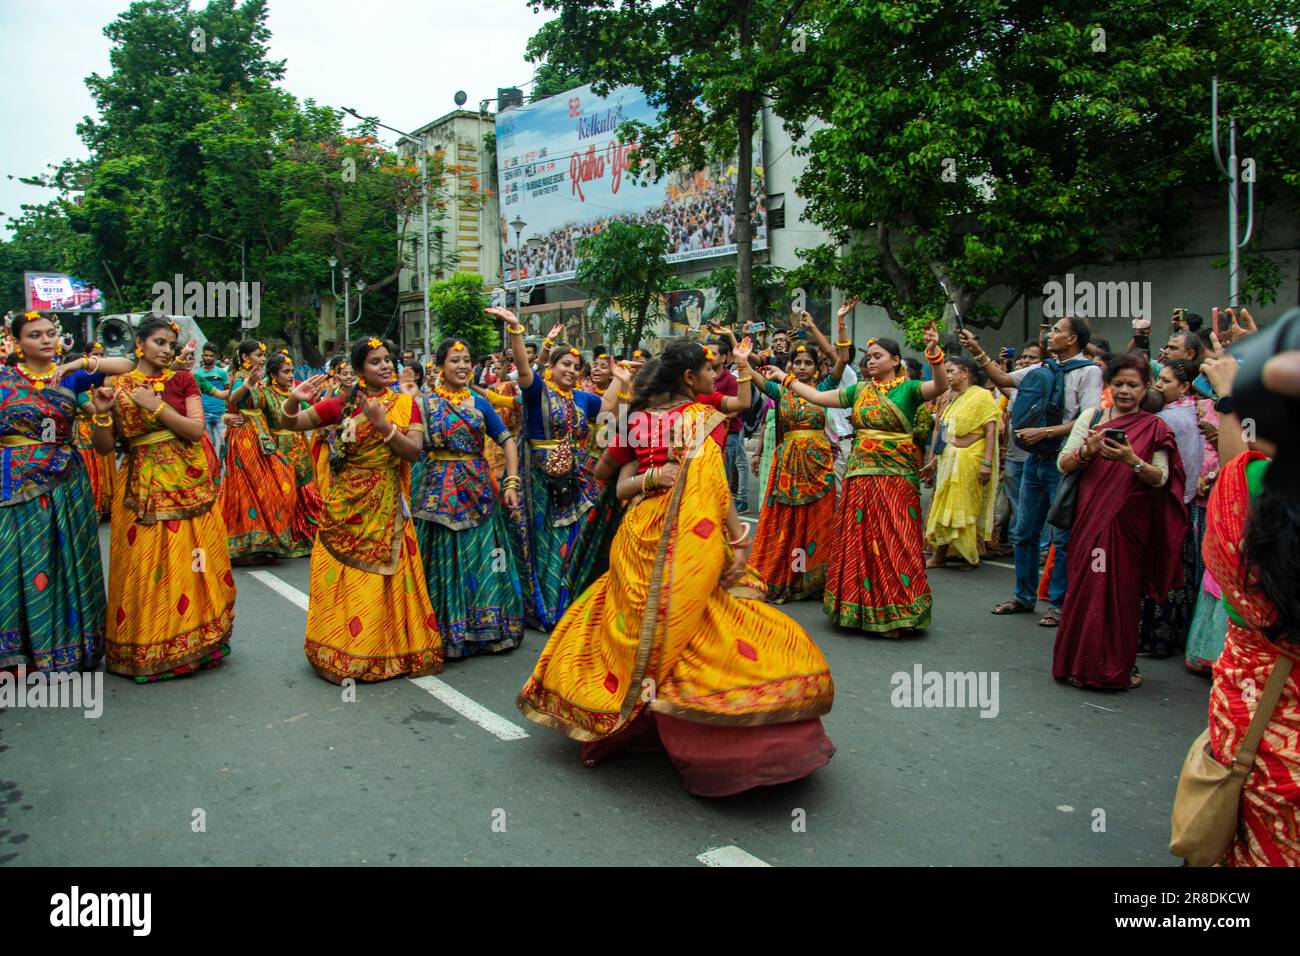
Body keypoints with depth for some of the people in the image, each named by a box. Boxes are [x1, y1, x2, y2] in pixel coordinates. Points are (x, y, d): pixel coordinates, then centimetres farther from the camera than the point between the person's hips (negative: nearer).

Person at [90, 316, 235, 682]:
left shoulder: (182, 380, 5)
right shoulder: (117, 387, 6)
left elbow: (196, 429, -7)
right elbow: (104, 448, 4)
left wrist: (155, 407, -15)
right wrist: (102, 413, -12)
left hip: (188, 484, 0)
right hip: (141, 487, 0)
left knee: (189, 562, 2)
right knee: (143, 565, 0)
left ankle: (193, 639, 18)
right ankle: (146, 647, 15)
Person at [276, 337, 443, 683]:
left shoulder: (406, 404, 2)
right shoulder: (342, 404, 2)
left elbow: (415, 450, -10)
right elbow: (291, 424, 4)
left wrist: (383, 425, -22)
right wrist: (294, 400, -16)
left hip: (386, 507, -1)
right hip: (344, 504, 1)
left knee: (382, 579, 2)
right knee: (344, 579, 5)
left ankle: (388, 648, 16)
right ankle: (343, 652, 19)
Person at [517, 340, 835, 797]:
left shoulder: (638, 419, 11)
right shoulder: (704, 415, -4)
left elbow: (602, 471, 16)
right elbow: (712, 484, -15)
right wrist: (739, 540, -15)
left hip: (640, 535, 6)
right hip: (690, 541, -5)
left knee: (633, 624, 18)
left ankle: (609, 723, 30)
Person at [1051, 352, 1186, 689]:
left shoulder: (1155, 427, 4)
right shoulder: (1091, 416, 6)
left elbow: (1160, 478, -3)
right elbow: (1063, 464, 3)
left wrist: (1133, 461, -21)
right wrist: (1086, 451, -17)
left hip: (1129, 523, -1)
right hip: (1090, 517, 1)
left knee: (1123, 589, 2)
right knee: (1085, 585, 2)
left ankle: (1119, 664, 17)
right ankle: (1082, 661, 16)